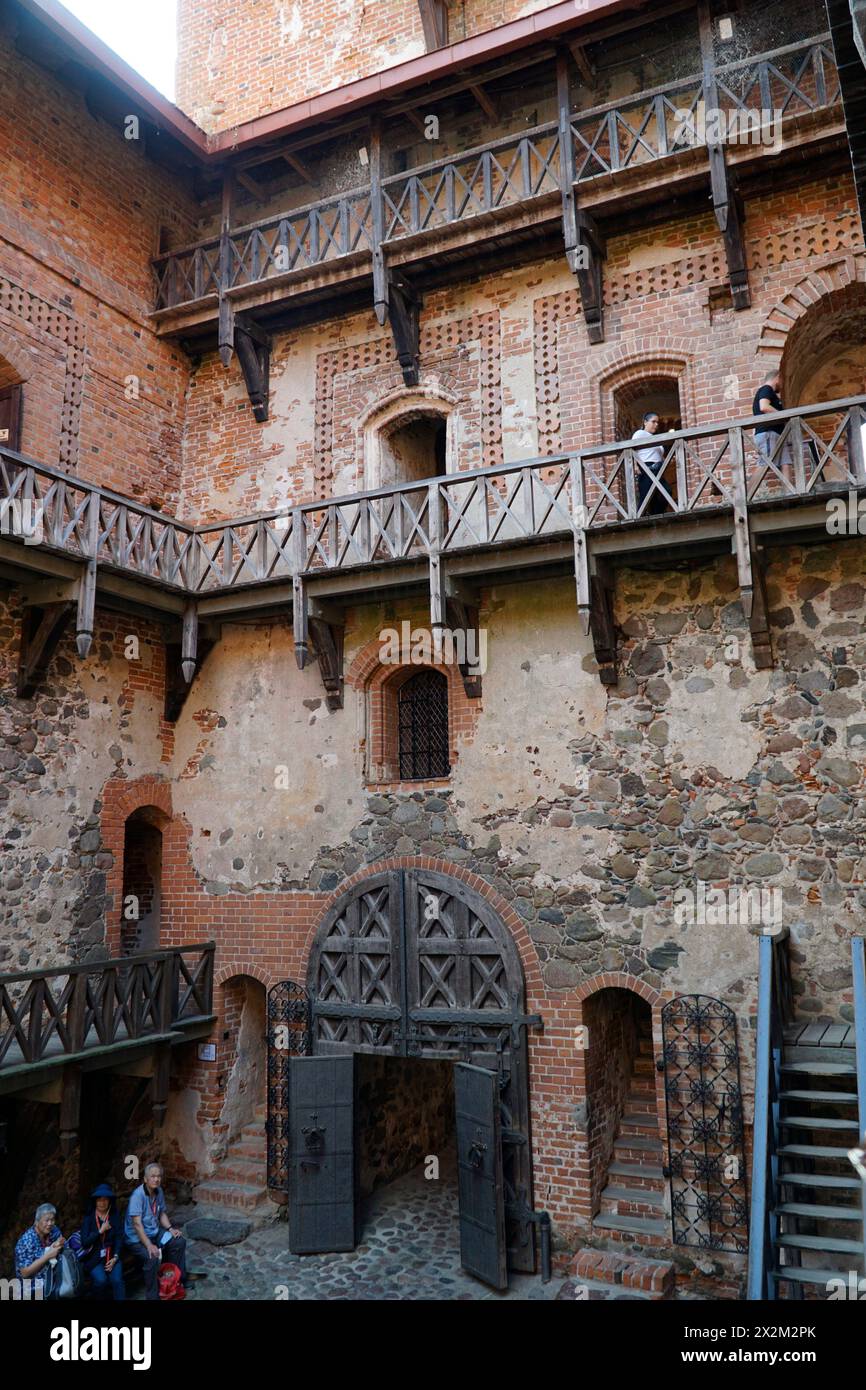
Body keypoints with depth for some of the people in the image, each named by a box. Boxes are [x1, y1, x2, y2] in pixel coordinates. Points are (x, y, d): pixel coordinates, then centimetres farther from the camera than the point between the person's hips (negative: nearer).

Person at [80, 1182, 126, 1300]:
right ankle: (101, 1297, -1)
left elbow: (119, 1238, 0)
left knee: (117, 1280, -24)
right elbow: (85, 1242, -10)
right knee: (101, 1280, -26)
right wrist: (100, 1231, -16)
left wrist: (115, 1257, -11)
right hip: (93, 1257, -1)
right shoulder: (88, 1218, -4)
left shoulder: (115, 1216, 2)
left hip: (111, 1255, 1)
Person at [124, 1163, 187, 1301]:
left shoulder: (159, 1191, 0)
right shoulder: (138, 1195, -26)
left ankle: (180, 1279, 20)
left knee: (179, 1242, 3)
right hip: (137, 1237, -8)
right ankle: (152, 1296, -16)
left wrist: (170, 1229, -5)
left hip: (155, 1232, 8)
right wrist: (149, 1245, -36)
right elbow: (137, 1224, -30)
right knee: (152, 1258, -31)